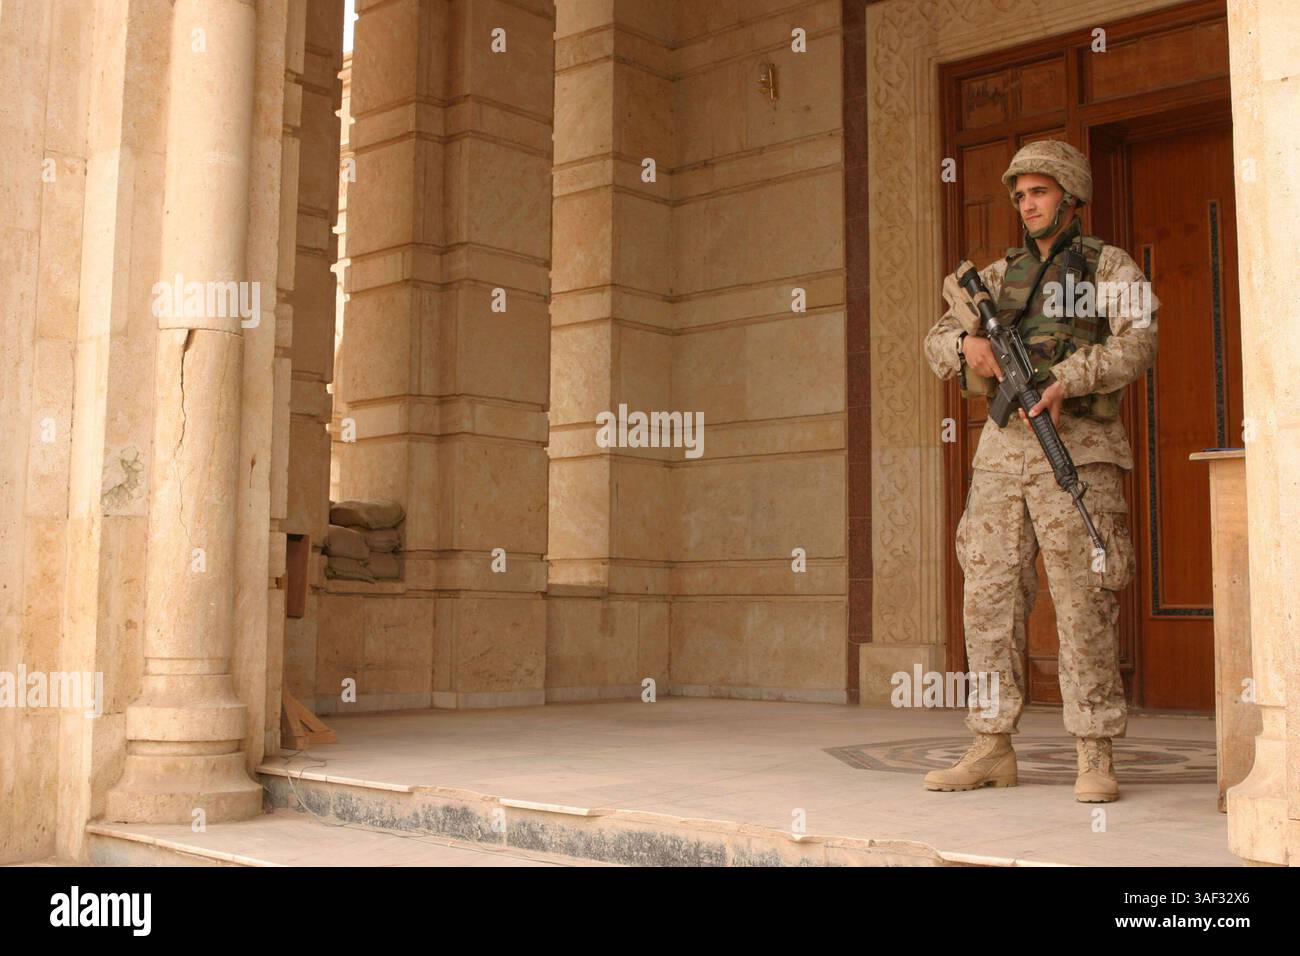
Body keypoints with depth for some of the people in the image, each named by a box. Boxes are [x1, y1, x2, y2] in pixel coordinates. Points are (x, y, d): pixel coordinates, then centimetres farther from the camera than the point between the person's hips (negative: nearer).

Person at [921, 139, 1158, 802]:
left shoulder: (1109, 267, 6)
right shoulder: (999, 275, 18)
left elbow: (1137, 343, -10)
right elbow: (937, 344, 14)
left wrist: (1065, 380, -24)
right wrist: (968, 344, -9)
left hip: (1077, 450, -5)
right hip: (1003, 450, 5)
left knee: (1083, 605, -7)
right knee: (988, 599, 2)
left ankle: (1095, 759, 0)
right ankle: (993, 750, 9)